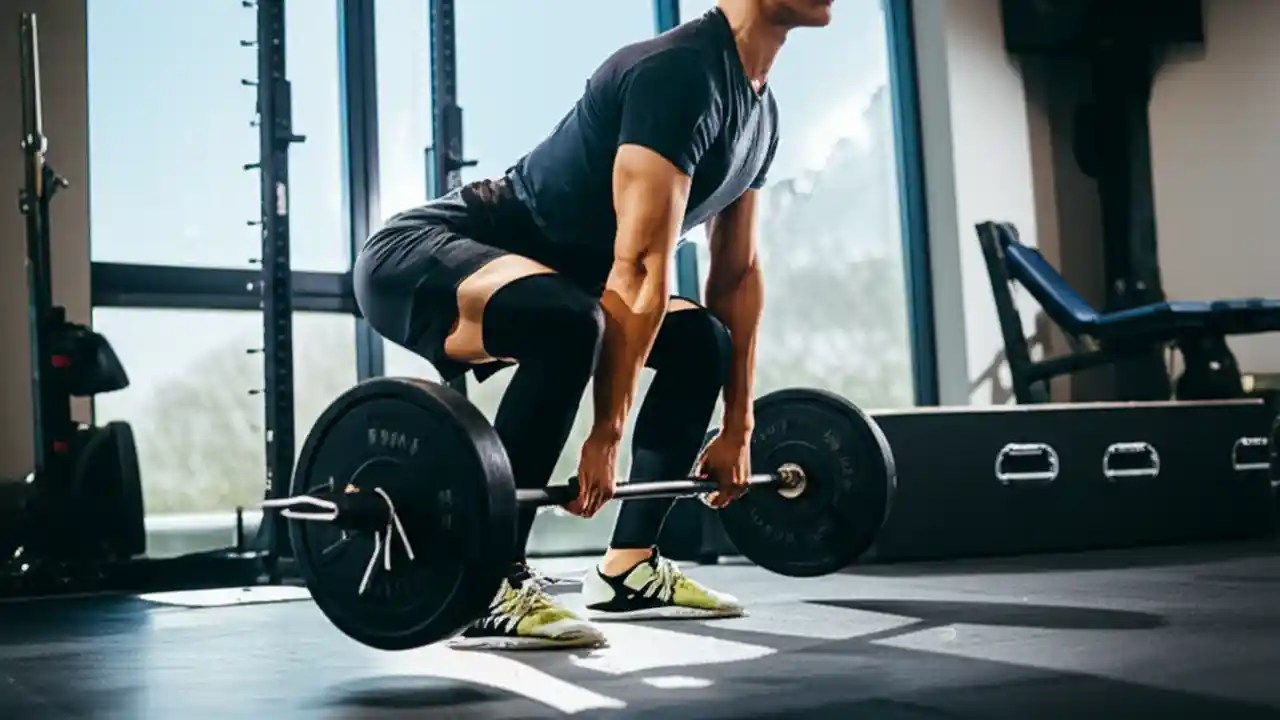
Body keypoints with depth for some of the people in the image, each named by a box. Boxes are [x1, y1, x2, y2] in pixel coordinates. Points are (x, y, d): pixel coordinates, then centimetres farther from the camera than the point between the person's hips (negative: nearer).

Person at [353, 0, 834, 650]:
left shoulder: (760, 108, 9)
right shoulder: (678, 71, -23)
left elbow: (738, 273, 13)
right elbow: (639, 268, -29)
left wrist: (738, 427, 13)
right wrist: (606, 435, -30)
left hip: (528, 272, 10)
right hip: (419, 255, -10)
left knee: (701, 341, 10)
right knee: (568, 324, -39)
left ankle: (627, 569, 10)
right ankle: (491, 592, -28)